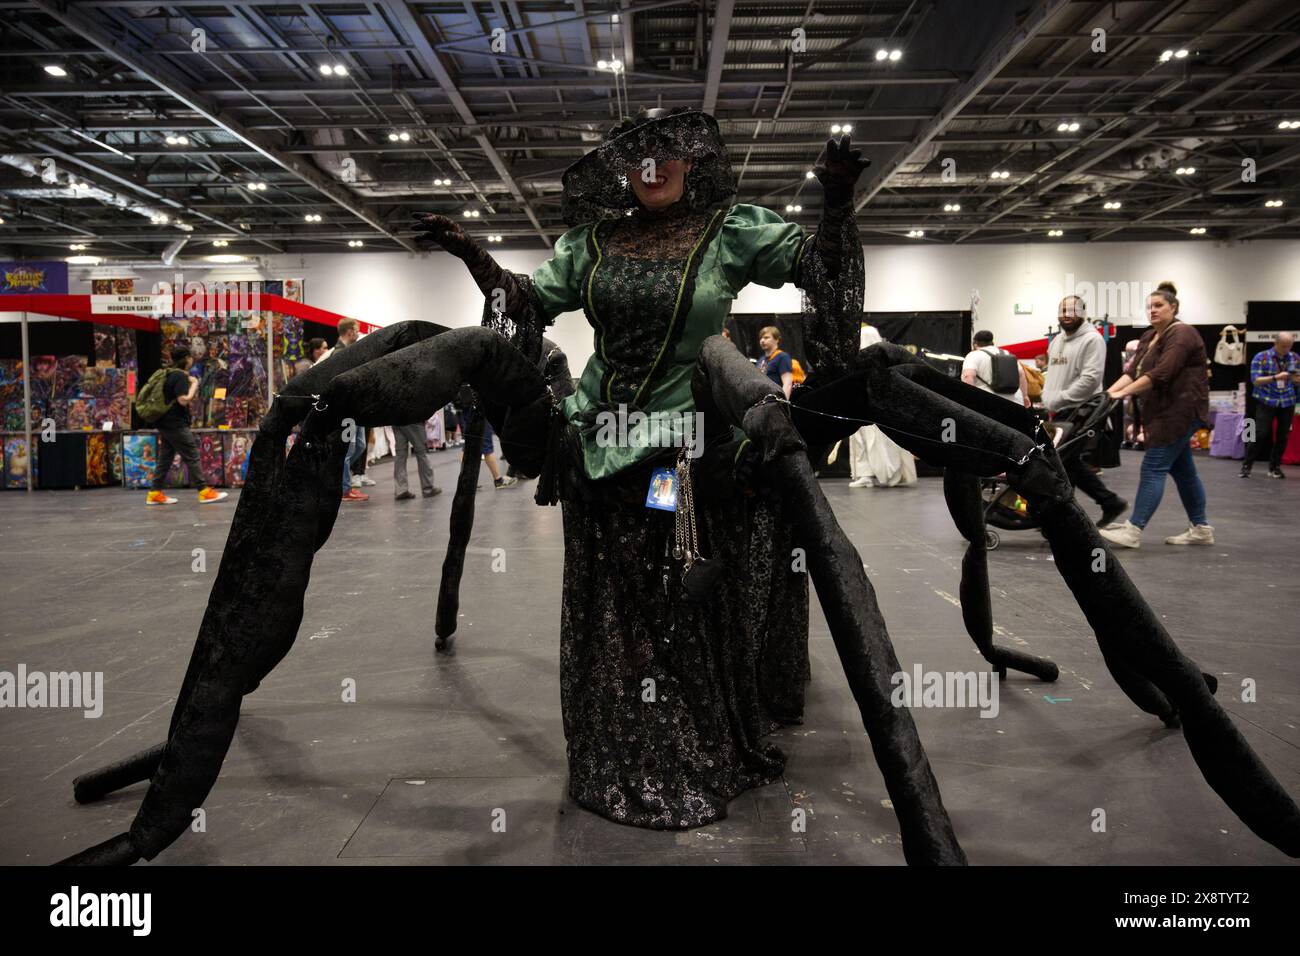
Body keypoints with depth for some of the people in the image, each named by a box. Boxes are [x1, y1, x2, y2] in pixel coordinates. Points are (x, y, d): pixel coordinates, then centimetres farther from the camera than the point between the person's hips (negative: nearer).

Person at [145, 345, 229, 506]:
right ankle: (204, 491, -4)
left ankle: (155, 494, 13)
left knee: (165, 458, 11)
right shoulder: (181, 376, -14)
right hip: (176, 425, -10)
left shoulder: (169, 375, 15)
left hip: (165, 424, 10)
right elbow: (183, 400, -21)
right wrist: (194, 385, -10)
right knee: (192, 457, -6)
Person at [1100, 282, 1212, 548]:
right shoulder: (1148, 337, 15)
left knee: (1153, 468, -12)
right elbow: (1132, 371, 4)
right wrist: (1110, 391, -12)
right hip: (1166, 411, 9)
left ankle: (1133, 530, -14)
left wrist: (1123, 393, -27)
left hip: (1181, 411, -9)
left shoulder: (1182, 334, -13)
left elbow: (1160, 374, -24)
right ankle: (1201, 528, 22)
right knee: (1182, 469, 13)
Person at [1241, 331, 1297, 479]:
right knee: (1260, 434, -9)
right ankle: (1246, 465, 0)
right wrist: (1275, 377, -23)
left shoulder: (1295, 358, 6)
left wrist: (1295, 377, -11)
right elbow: (1255, 381, -11)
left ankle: (1274, 467, 16)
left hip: (1287, 403, 4)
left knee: (1282, 436, 5)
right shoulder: (1261, 358, -6)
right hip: (1266, 402, -4)